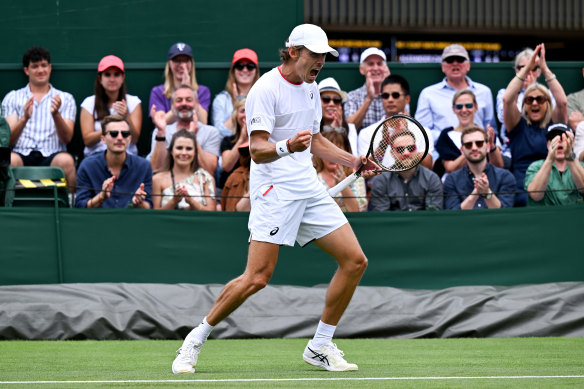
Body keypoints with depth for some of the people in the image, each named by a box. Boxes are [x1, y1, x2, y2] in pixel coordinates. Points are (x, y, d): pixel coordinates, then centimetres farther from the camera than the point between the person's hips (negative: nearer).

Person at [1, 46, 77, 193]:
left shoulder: (65, 98, 17)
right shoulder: (12, 98, 17)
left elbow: (67, 138, 4)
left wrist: (56, 114, -15)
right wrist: (24, 118, -15)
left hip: (51, 156, 0)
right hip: (22, 155, 0)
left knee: (65, 160, -35)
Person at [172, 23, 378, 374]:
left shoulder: (311, 89, 15)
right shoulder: (266, 89, -11)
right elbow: (257, 149, -19)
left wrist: (355, 162, 22)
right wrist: (287, 146, -38)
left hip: (309, 188, 8)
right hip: (274, 190, -8)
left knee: (355, 260, 0)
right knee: (258, 277, -18)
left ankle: (320, 346, 10)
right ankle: (197, 338, -1)